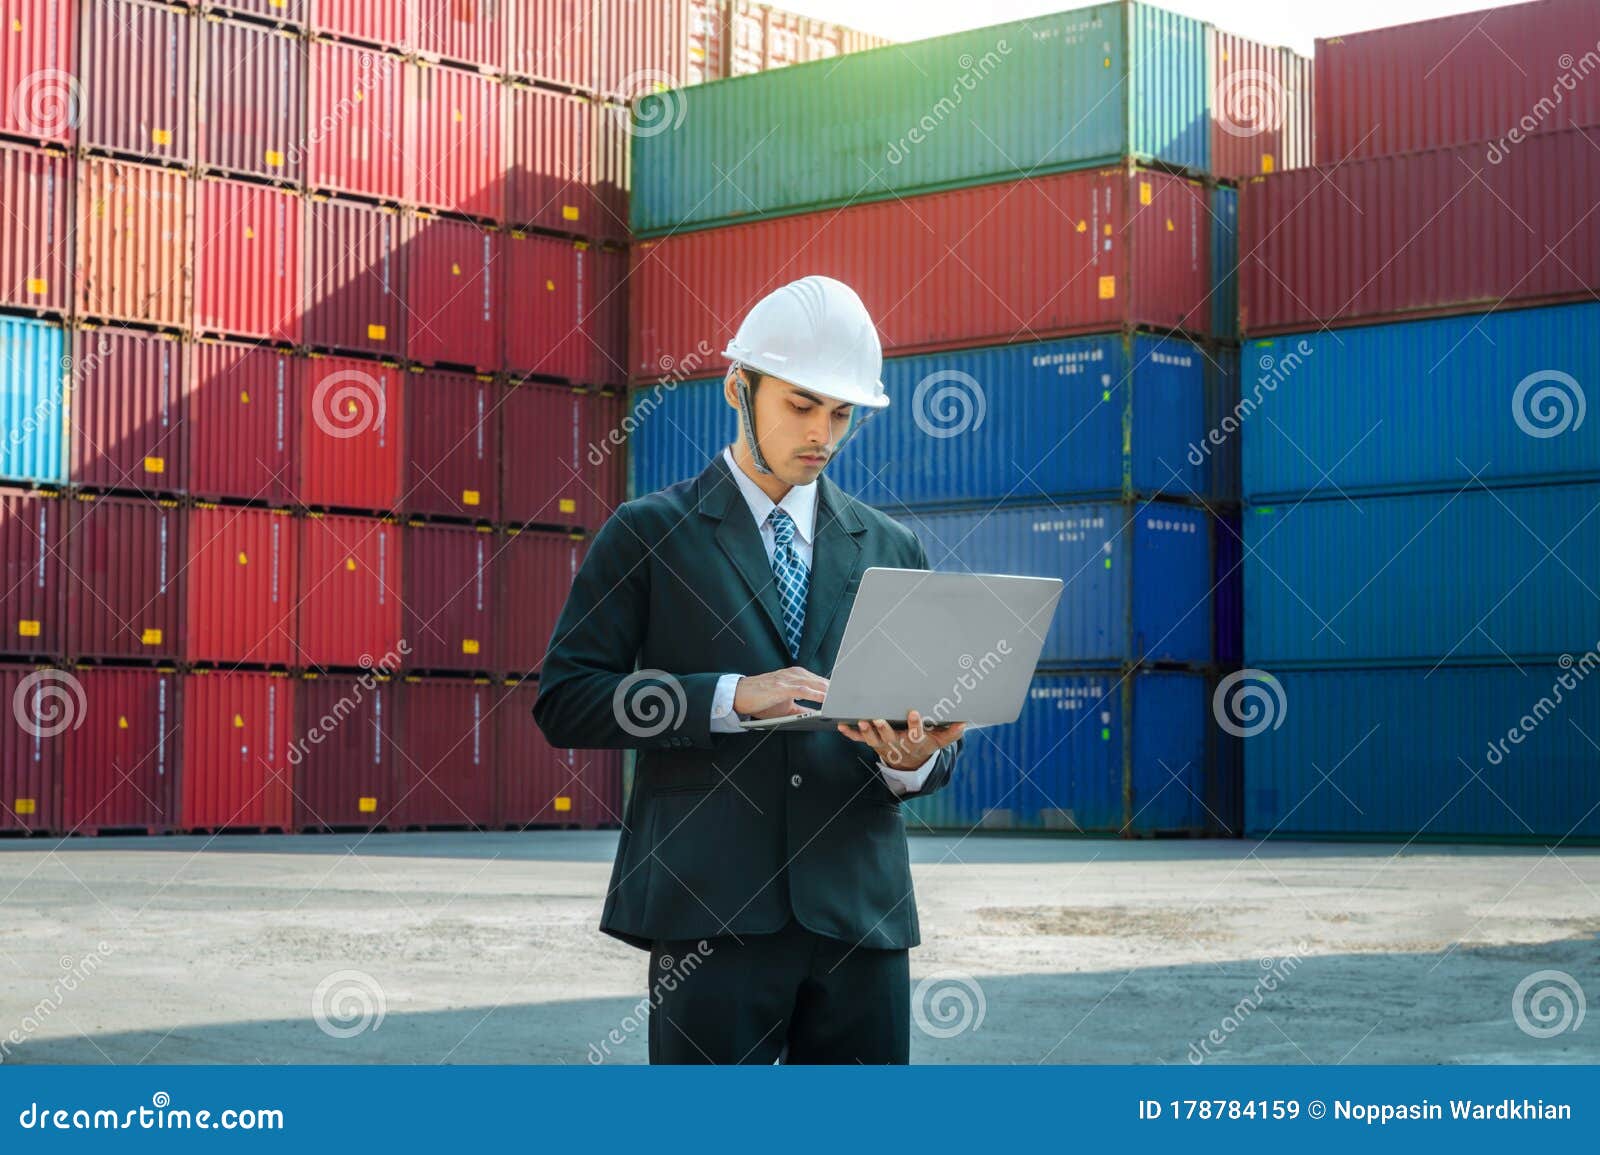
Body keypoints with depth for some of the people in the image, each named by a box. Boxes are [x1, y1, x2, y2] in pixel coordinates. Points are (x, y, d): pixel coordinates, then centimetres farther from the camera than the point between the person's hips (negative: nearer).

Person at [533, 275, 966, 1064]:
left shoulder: (891, 551, 15)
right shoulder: (649, 534, 5)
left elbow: (936, 738, 16)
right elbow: (564, 700, -3)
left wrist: (914, 760, -9)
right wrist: (730, 698, -15)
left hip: (860, 911, 4)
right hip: (711, 913, -3)